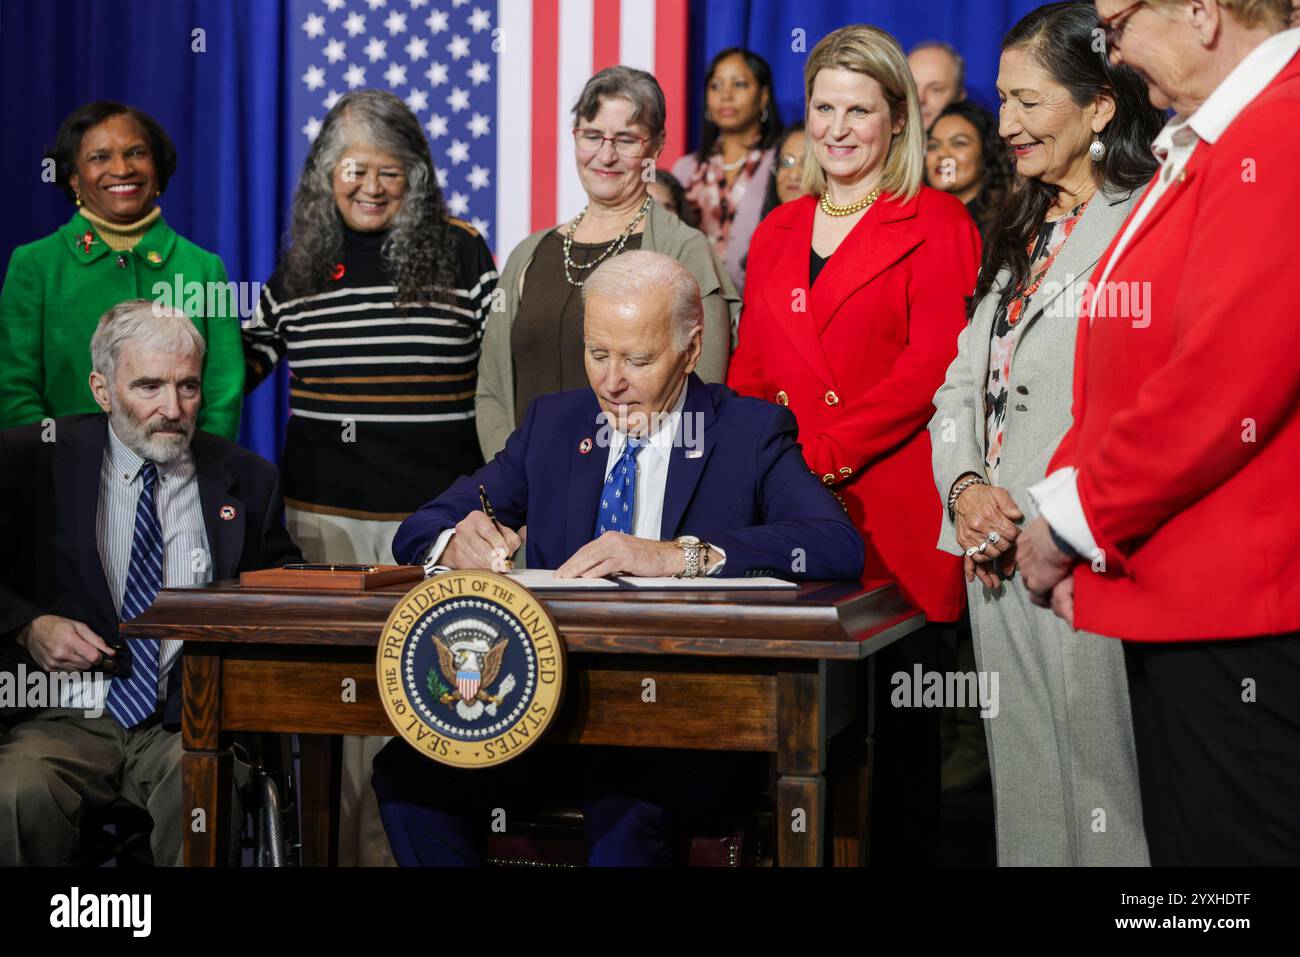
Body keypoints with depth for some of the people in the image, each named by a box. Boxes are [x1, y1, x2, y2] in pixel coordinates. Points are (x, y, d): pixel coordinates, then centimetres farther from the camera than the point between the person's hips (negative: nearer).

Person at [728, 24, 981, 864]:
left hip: (890, 516, -5)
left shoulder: (936, 226, 0)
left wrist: (819, 451, -15)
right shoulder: (780, 231, 18)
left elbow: (931, 368, -10)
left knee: (897, 725, 0)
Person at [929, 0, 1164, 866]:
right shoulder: (1022, 232, 18)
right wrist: (965, 487, -1)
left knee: (1097, 802, -1)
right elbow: (962, 385, 18)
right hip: (997, 564, 8)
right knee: (1023, 793, 14)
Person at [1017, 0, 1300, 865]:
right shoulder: (1200, 150, 16)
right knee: (1182, 838, 14)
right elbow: (1120, 371, 19)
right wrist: (1064, 496, 4)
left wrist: (1075, 522, -10)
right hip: (1172, 601, 10)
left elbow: (1221, 384, -21)